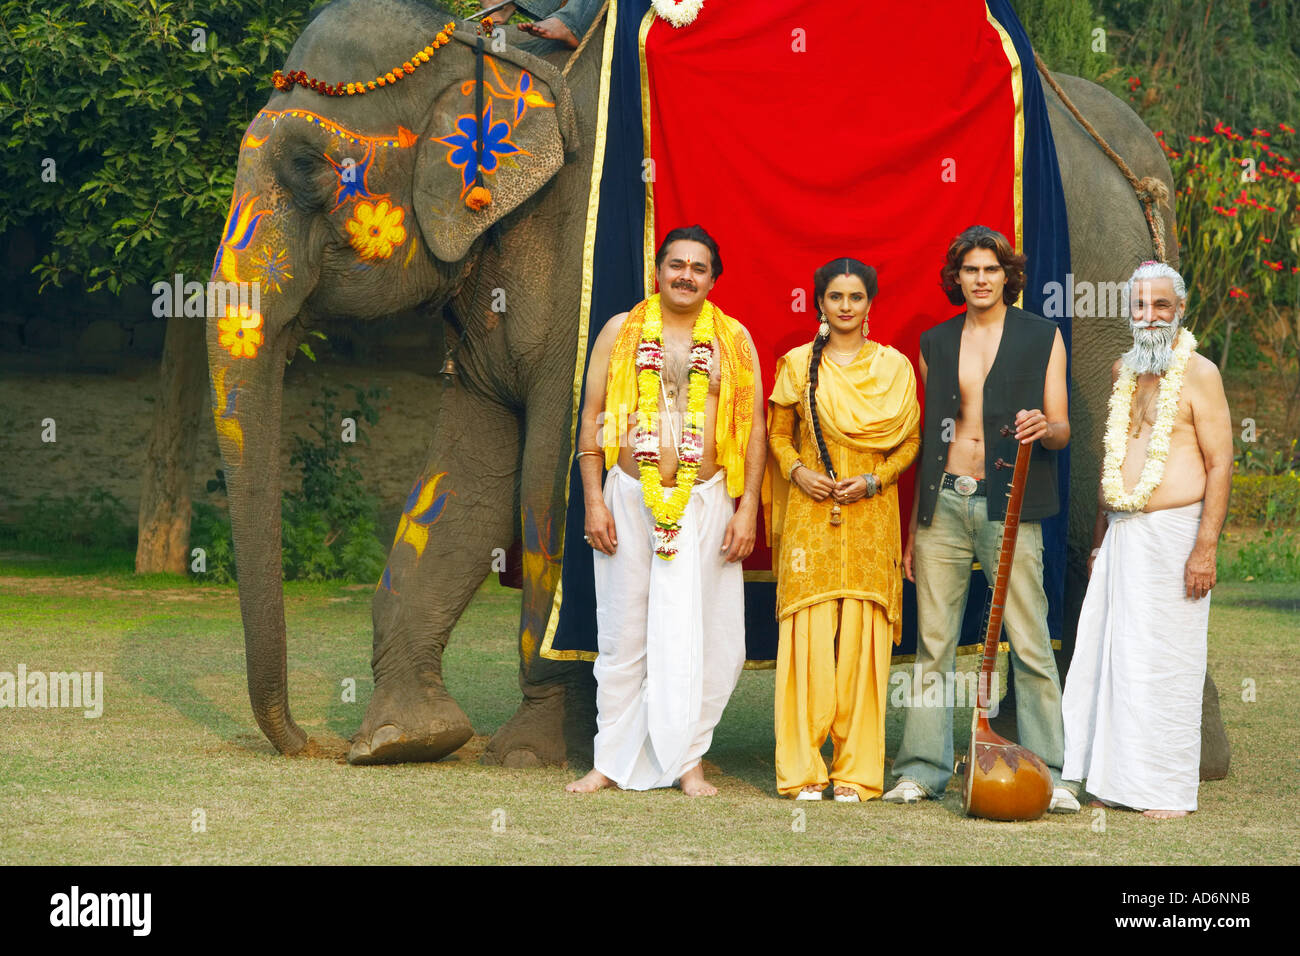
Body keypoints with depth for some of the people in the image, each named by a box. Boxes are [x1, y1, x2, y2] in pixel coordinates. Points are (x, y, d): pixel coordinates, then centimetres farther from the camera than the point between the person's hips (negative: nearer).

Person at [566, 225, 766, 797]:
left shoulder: (733, 339, 7)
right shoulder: (621, 332, 7)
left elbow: (753, 428, 6)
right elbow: (592, 418, 6)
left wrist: (747, 508, -2)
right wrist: (594, 501, -2)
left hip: (706, 502, 0)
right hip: (630, 497, 0)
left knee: (699, 636, 1)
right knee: (623, 633, 2)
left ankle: (687, 760, 11)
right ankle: (612, 761, 10)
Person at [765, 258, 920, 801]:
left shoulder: (894, 366, 7)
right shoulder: (798, 364, 7)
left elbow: (911, 438, 9)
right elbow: (777, 431, 12)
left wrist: (874, 480, -6)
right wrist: (797, 471, -6)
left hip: (870, 517, 0)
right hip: (810, 515, 0)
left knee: (861, 635, -3)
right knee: (808, 633, -6)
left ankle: (857, 770, 4)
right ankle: (804, 770, 0)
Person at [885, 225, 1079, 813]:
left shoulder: (1042, 338, 6)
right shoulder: (935, 344, 14)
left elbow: (1061, 430, 5)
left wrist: (1044, 429, -20)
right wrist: (914, 526, 16)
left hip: (1007, 506, -3)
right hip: (943, 503, 3)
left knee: (1030, 646, -7)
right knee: (933, 643, 3)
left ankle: (1047, 775, -3)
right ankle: (923, 770, 9)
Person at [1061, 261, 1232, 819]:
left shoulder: (1198, 373, -5)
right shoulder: (1123, 371, 15)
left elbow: (1220, 464, -9)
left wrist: (1206, 547, -16)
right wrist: (1100, 538, 19)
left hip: (1173, 532, -6)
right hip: (1121, 536, 7)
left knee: (1165, 662, -4)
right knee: (1108, 656, 4)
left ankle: (1169, 791, 3)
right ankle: (1116, 780, 12)